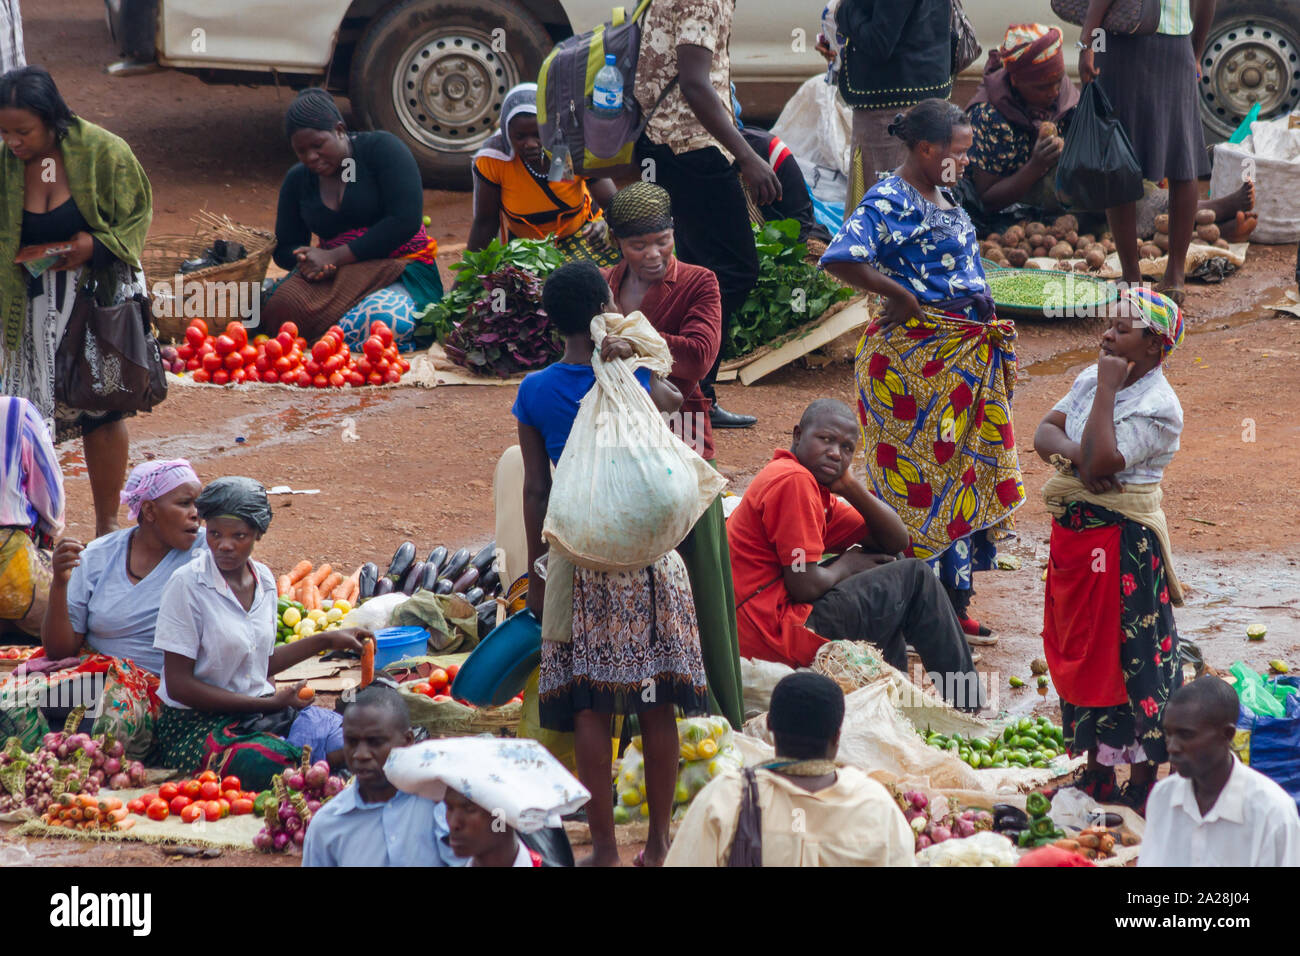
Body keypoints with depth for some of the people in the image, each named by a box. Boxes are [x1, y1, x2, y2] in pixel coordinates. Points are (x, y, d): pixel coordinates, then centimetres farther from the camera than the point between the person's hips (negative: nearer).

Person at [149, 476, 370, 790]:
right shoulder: (188, 585, -13)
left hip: (262, 711, 5)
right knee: (270, 764, -34)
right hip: (198, 723, -5)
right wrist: (269, 703, -12)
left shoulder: (263, 580, 7)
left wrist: (327, 640, 25)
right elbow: (179, 685, -14)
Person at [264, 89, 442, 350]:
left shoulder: (381, 148, -5)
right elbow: (284, 248, 17)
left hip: (400, 267, -4)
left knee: (388, 319, -40)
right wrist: (306, 261, -11)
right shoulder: (297, 180, 11)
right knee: (280, 306, -29)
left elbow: (405, 221, -15)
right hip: (336, 275, 4)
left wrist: (335, 257, -17)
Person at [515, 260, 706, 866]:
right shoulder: (632, 377, -3)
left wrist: (536, 571, 9)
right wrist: (619, 356, 29)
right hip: (647, 558, -1)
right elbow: (675, 400, 21)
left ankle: (604, 845, 4)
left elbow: (535, 491, 1)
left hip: (576, 560, 1)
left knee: (589, 708, 3)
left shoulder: (535, 392, -1)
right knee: (658, 706, 6)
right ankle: (659, 842, 11)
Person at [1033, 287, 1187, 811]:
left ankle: (1142, 783, 8)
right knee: (1079, 649, 15)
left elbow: (1101, 459, -28)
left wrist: (1106, 391, -23)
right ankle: (1097, 771, 27)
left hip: (1124, 544, -8)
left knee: (1129, 656, -1)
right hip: (1074, 532, 8)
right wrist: (1075, 454, -17)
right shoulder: (1092, 377, 7)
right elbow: (1044, 433, 3)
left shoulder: (1157, 407, -18)